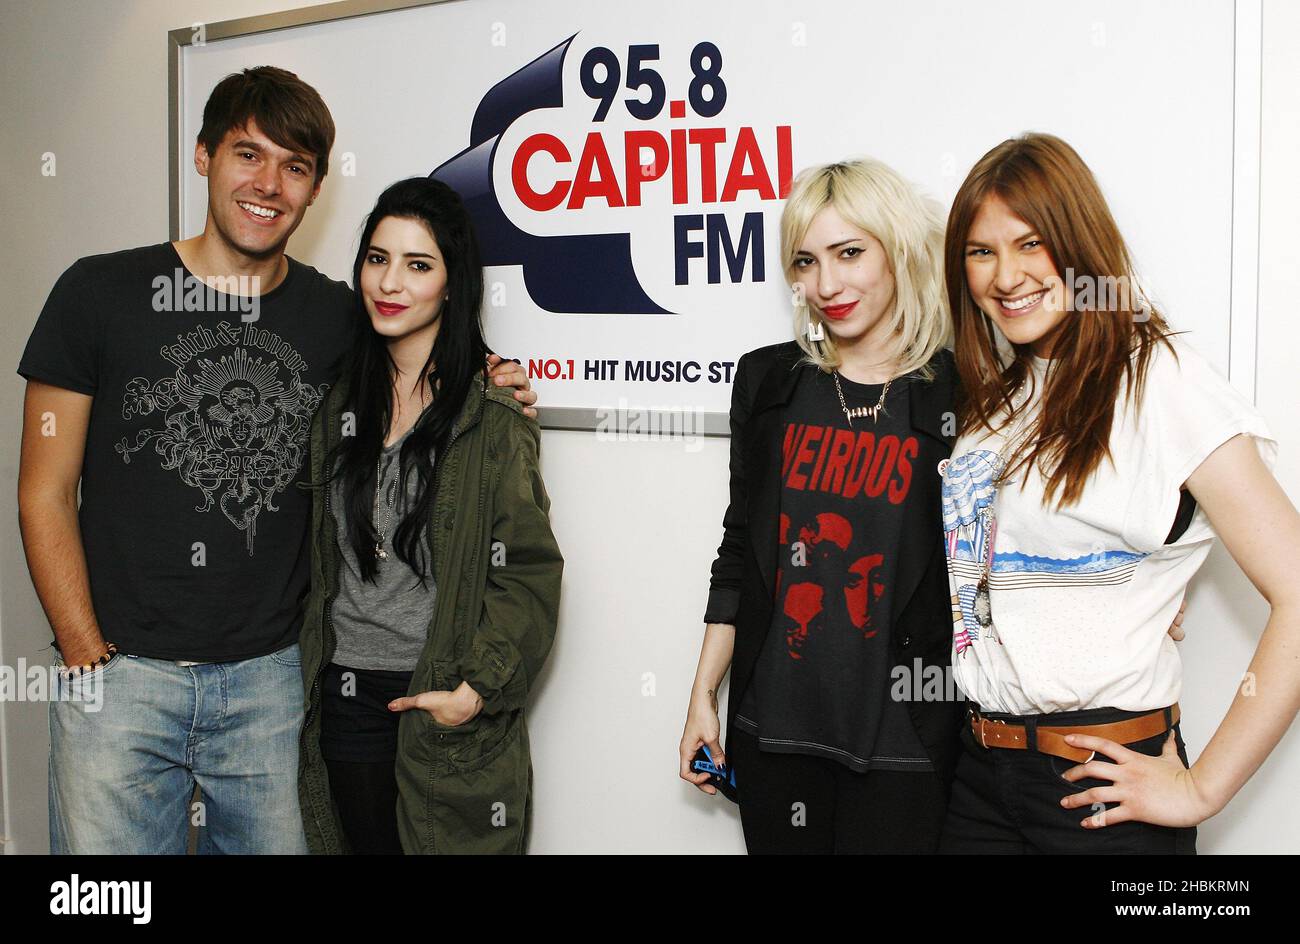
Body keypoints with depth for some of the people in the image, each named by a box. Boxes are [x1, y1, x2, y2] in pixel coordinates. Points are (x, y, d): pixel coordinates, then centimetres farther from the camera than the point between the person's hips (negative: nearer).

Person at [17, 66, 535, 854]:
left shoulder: (337, 316, 4)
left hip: (272, 674, 2)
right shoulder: (102, 293, -2)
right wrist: (87, 657, -7)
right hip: (123, 672, -1)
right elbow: (45, 494, 0)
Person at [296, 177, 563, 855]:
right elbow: (316, 557, 14)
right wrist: (309, 679, 8)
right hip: (343, 700, 4)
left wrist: (478, 687, -17)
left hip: (449, 711, -4)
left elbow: (529, 572, -10)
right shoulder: (337, 404, 7)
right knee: (365, 841, 15)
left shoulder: (494, 420, -8)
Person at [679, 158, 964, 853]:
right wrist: (703, 693, 11)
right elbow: (739, 548, 10)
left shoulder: (956, 396, -6)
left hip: (903, 733, -3)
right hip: (773, 720, 3)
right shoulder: (769, 382, 4)